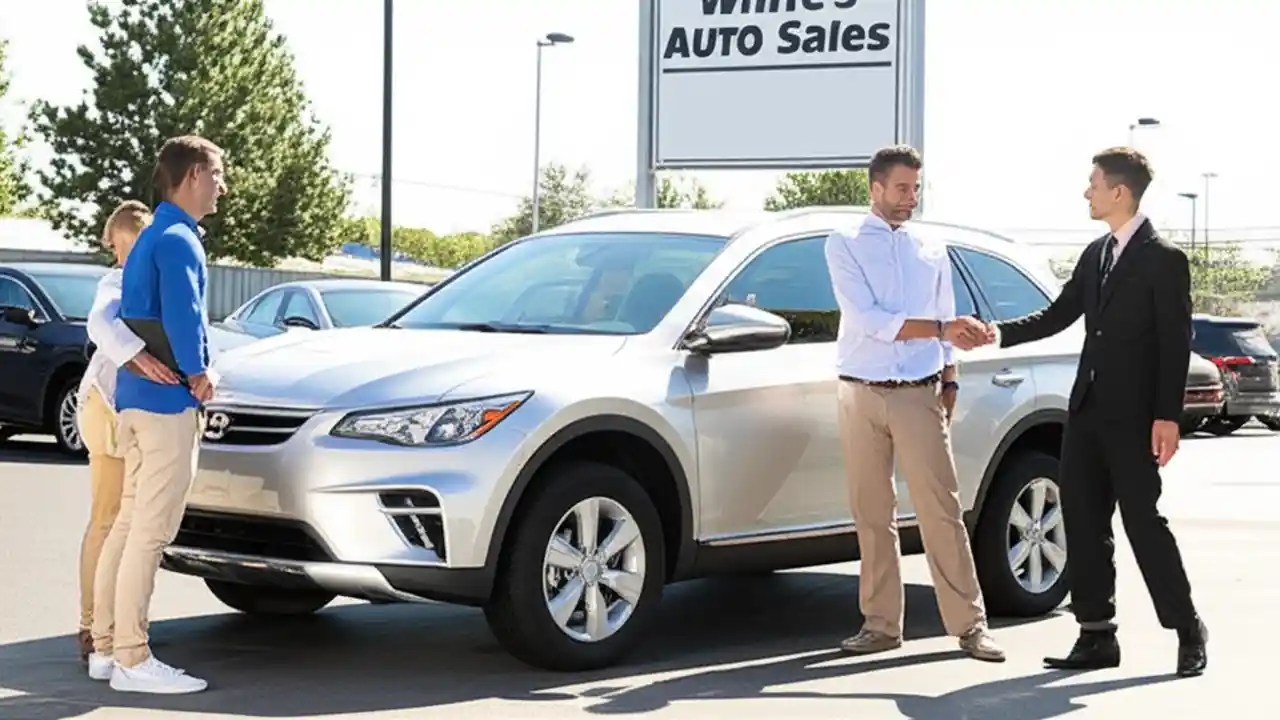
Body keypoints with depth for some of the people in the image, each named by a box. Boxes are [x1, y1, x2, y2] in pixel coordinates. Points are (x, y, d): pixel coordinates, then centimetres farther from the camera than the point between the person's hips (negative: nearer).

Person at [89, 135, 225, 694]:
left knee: (130, 522, 14)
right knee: (151, 530, -8)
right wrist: (197, 372, -11)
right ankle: (131, 659, -6)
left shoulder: (151, 237, 19)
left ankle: (106, 644, 19)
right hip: (167, 398, -10)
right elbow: (182, 313, -25)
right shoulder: (177, 240, -12)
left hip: (135, 395, 10)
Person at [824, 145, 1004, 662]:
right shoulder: (845, 245, 0)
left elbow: (946, 329, 17)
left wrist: (949, 384, 6)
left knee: (941, 511, -4)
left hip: (918, 395, 1)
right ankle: (881, 623, 14)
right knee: (871, 516, 5)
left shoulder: (932, 251, 11)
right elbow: (868, 320, -13)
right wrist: (943, 328, -18)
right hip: (862, 396, -1)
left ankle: (969, 623, -1)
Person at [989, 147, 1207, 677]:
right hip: (1088, 411, 7)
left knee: (1144, 522, -4)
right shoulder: (1095, 255, 13)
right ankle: (1097, 637, 13)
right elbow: (1057, 316, 15)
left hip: (1133, 417, -7)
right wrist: (998, 333, 2)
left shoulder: (1164, 259, -8)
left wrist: (1168, 416, -17)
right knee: (1084, 523, 6)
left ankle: (1188, 632, 9)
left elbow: (1176, 341, -11)